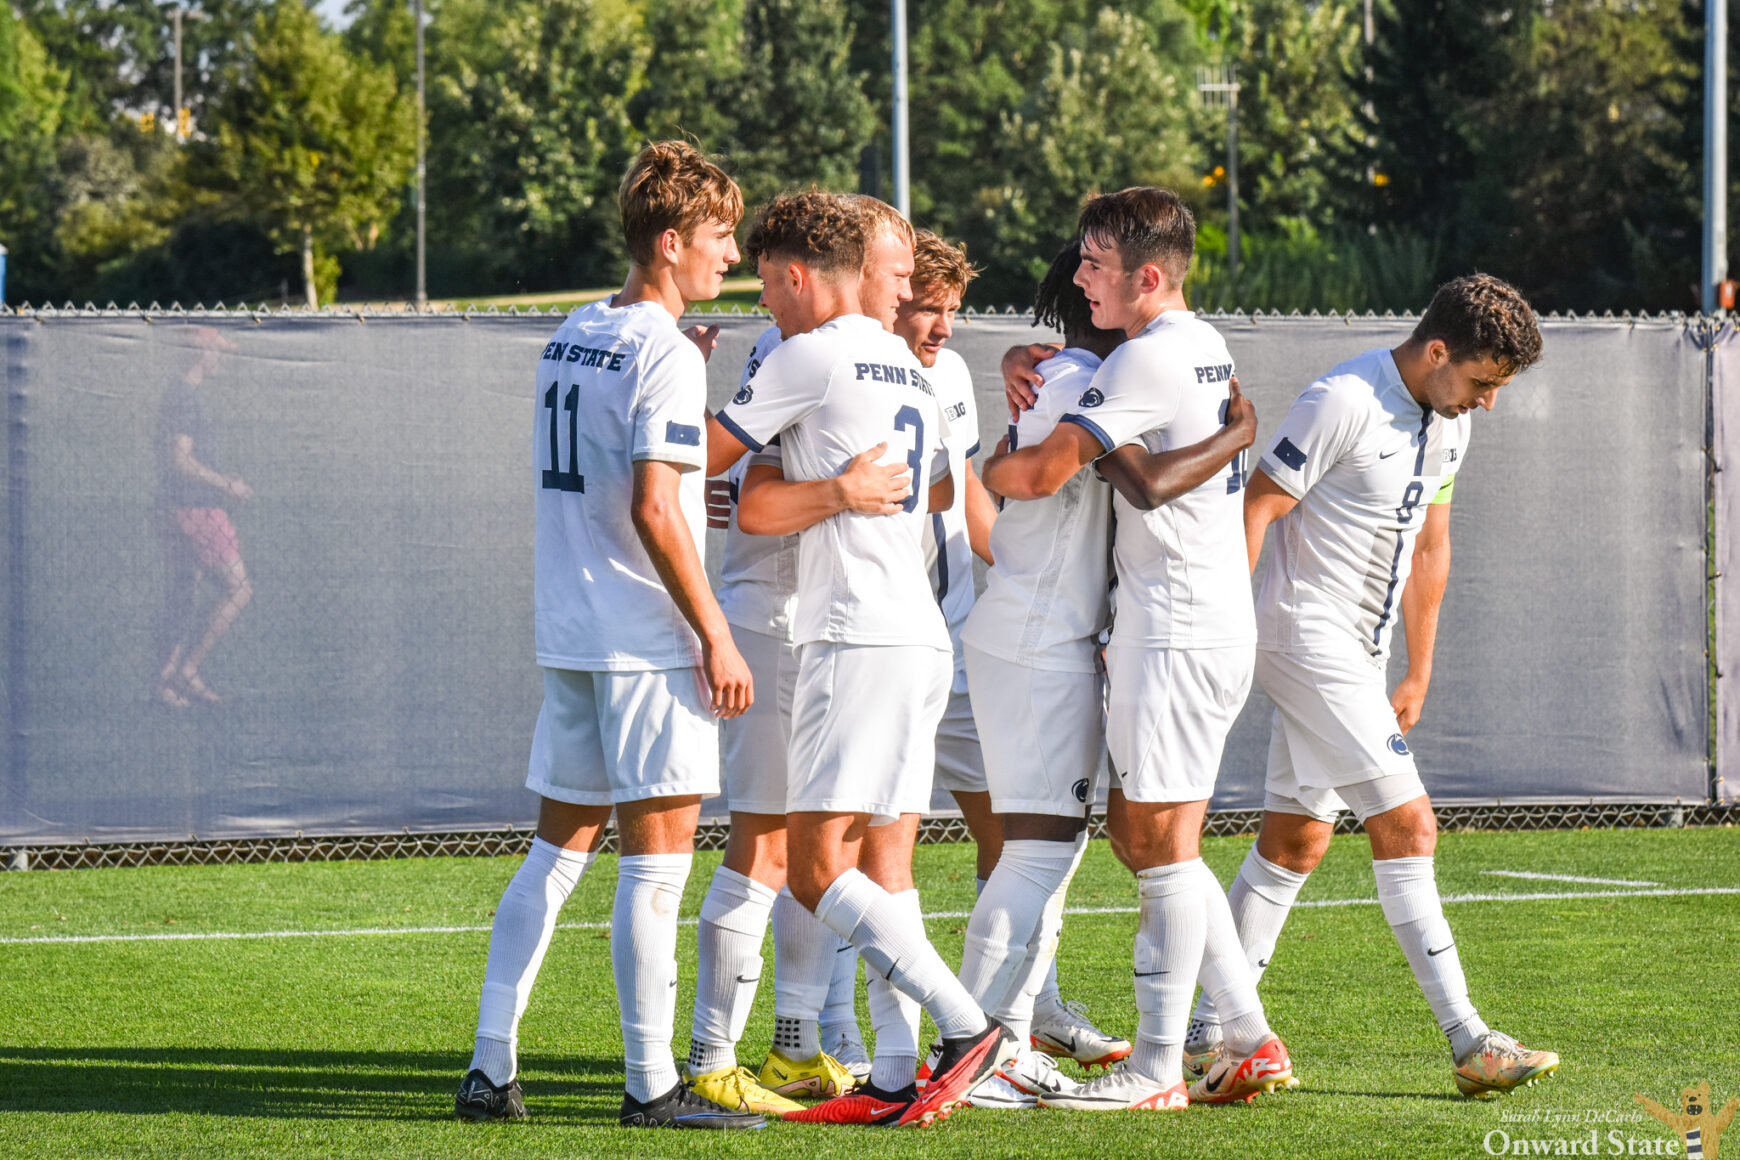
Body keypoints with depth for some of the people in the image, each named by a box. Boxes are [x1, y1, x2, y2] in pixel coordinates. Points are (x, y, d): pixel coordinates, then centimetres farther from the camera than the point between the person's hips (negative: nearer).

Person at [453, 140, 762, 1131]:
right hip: (648, 640, -8)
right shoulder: (666, 354, -12)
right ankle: (653, 1084, -3)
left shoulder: (572, 337, 13)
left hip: (568, 633, 8)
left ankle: (491, 1068, 11)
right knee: (658, 855, -4)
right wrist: (717, 636, -16)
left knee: (560, 847, 13)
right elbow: (656, 508, -19)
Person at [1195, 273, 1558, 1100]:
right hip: (1306, 635, -9)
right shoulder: (1343, 402, -18)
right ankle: (1468, 1041, -13)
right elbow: (1256, 508, -17)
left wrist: (1417, 675, 20)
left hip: (1356, 654, 9)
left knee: (1295, 840, 10)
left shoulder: (1448, 424, 10)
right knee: (1406, 823, -13)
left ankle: (1212, 1029, 16)